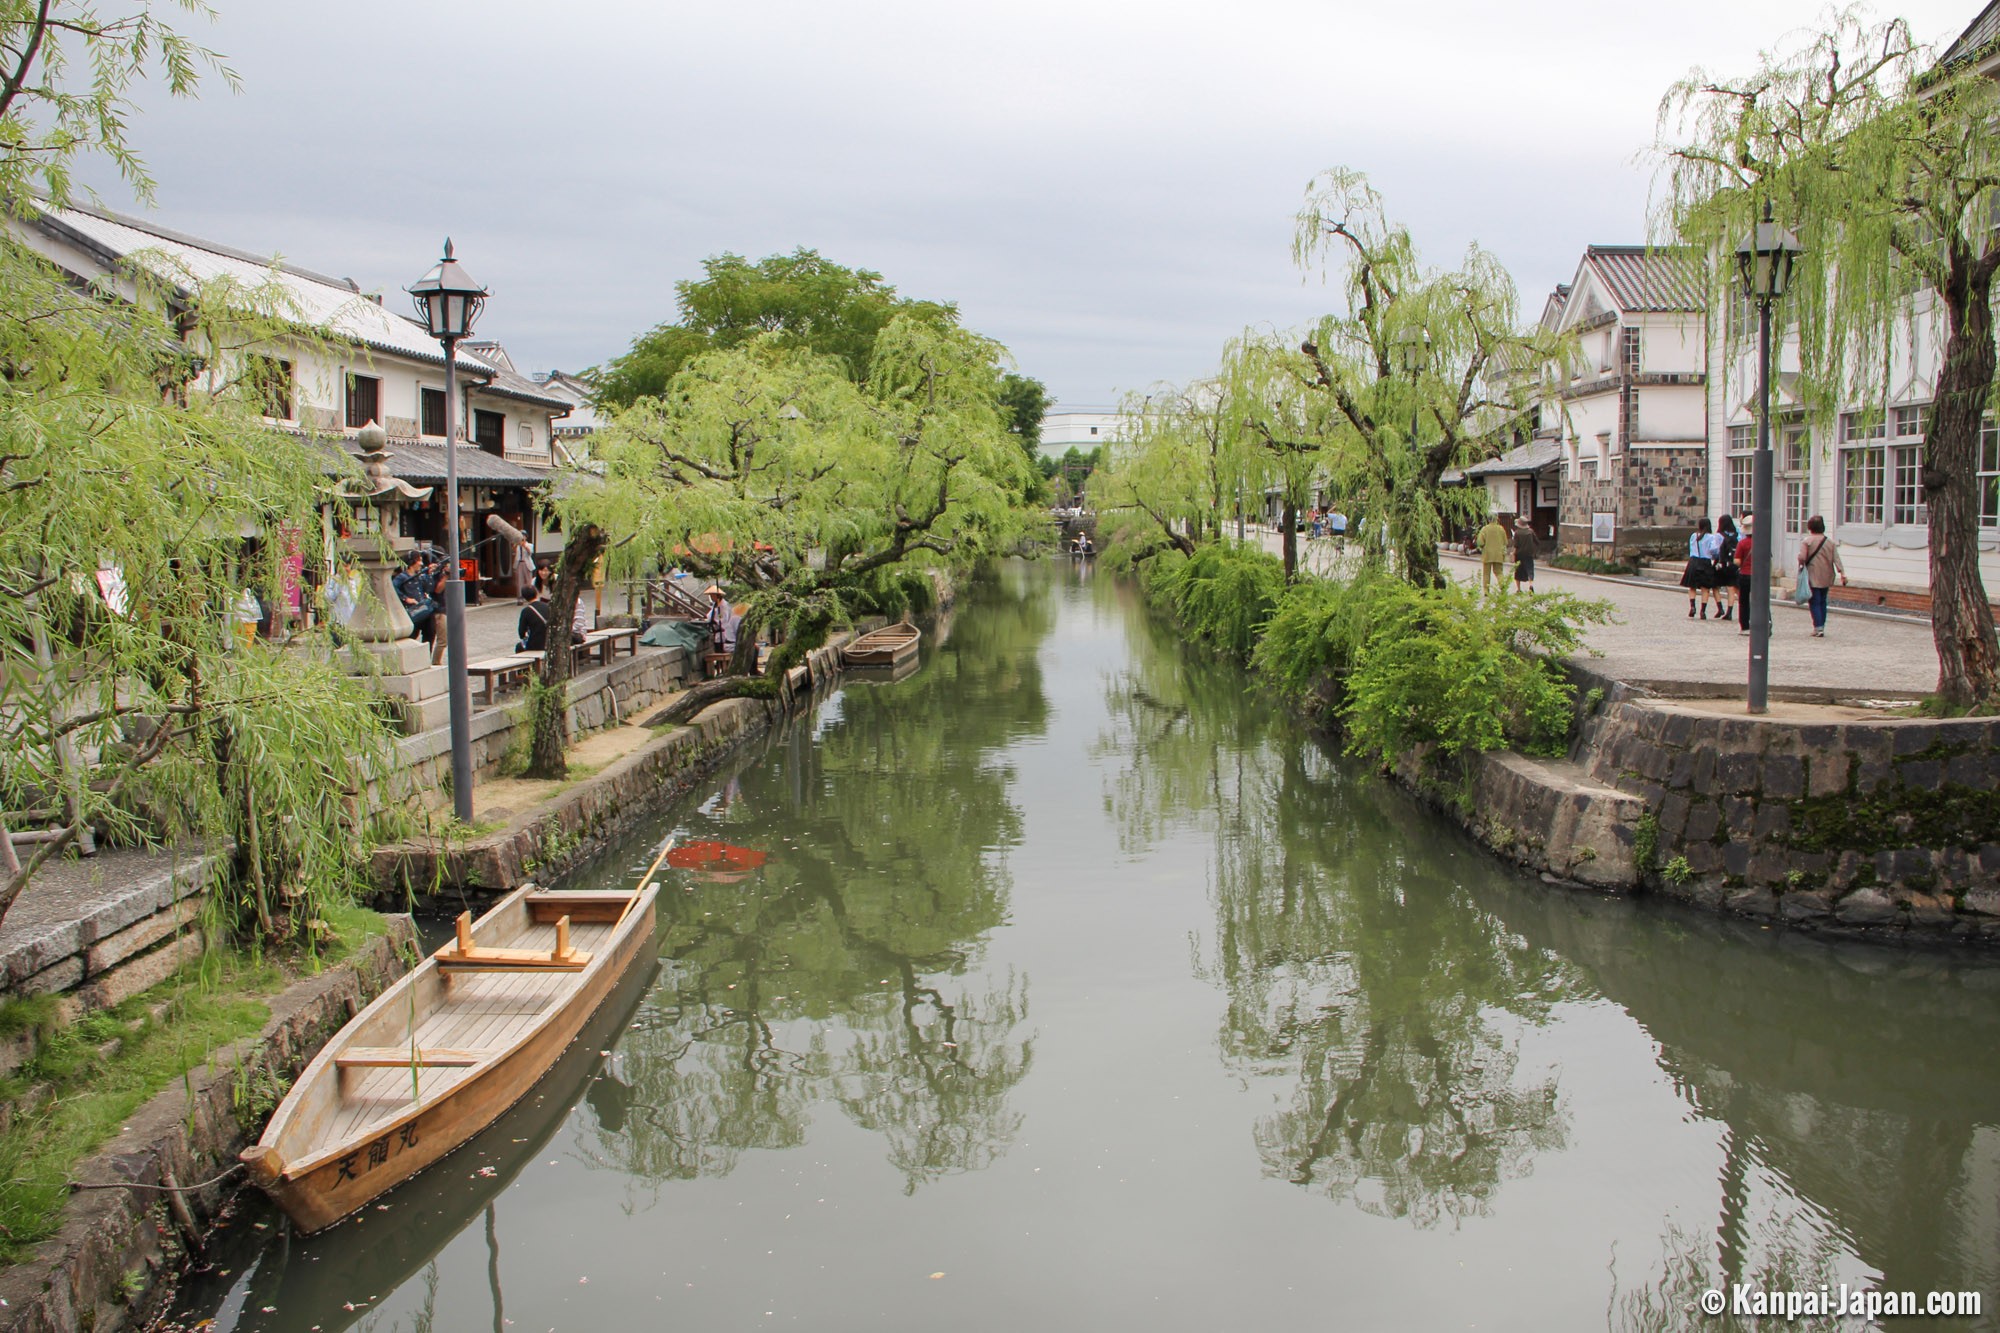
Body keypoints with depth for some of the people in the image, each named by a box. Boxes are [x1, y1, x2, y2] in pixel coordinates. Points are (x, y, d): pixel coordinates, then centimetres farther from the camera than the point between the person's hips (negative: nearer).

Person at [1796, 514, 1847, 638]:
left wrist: (1801, 565, 4)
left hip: (1813, 577, -5)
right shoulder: (1830, 542, 5)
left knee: (1815, 602, -2)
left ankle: (1818, 628, -10)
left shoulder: (1807, 541, -8)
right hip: (1826, 577, 5)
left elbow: (1802, 557, -18)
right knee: (1822, 602, 15)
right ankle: (1821, 626, 20)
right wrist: (1842, 573, -8)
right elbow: (1836, 559, -3)